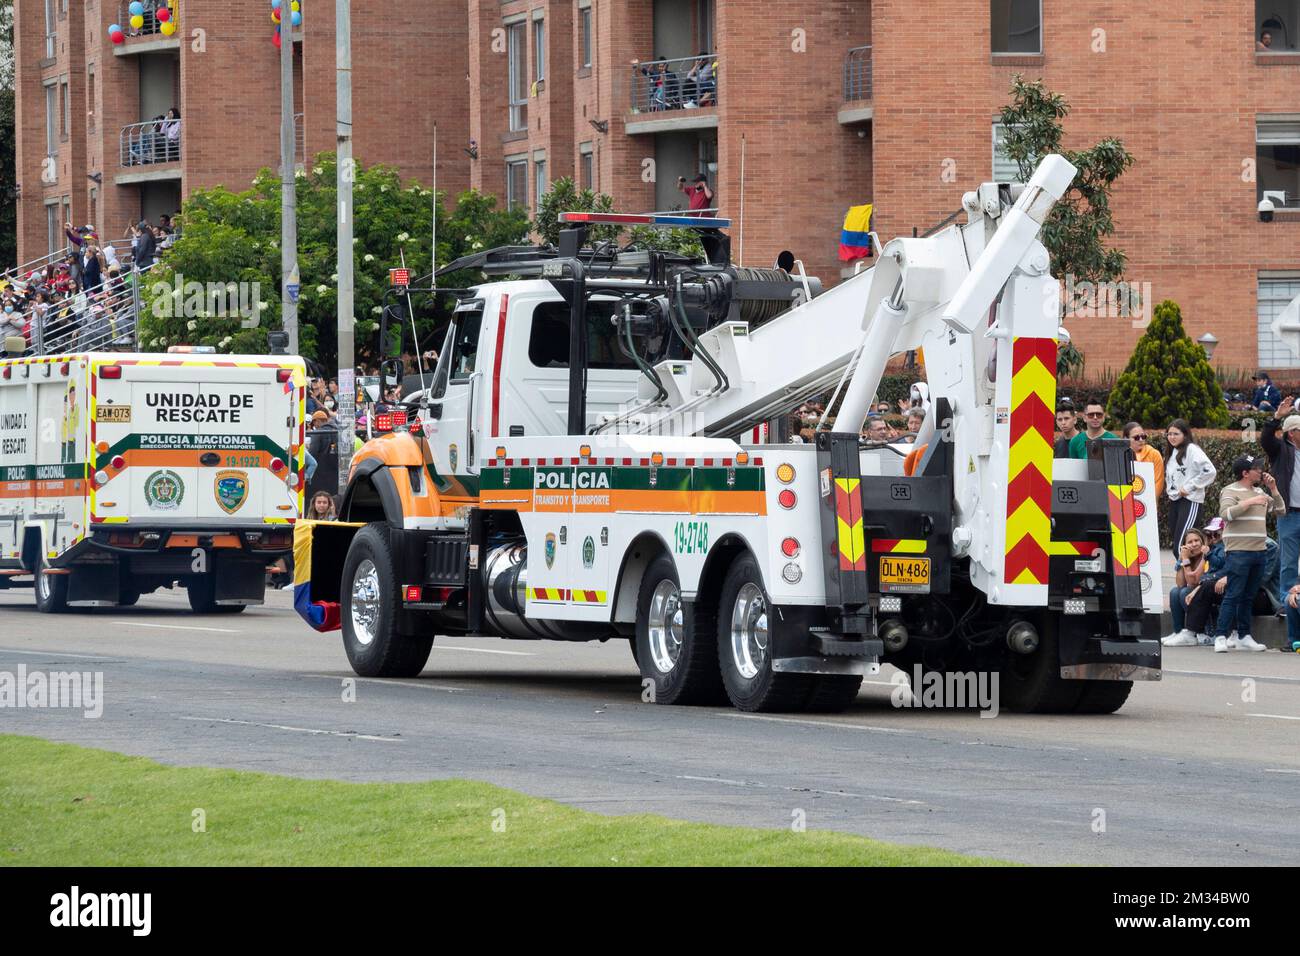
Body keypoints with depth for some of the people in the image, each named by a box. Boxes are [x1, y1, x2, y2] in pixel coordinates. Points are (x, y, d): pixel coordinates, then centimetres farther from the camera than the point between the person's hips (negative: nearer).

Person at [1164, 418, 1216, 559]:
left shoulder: (1191, 449, -9)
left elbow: (1210, 471, -19)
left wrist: (1189, 487, -15)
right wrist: (1170, 489, 10)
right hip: (1174, 501, 9)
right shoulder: (1172, 453, 17)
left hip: (1190, 501, -9)